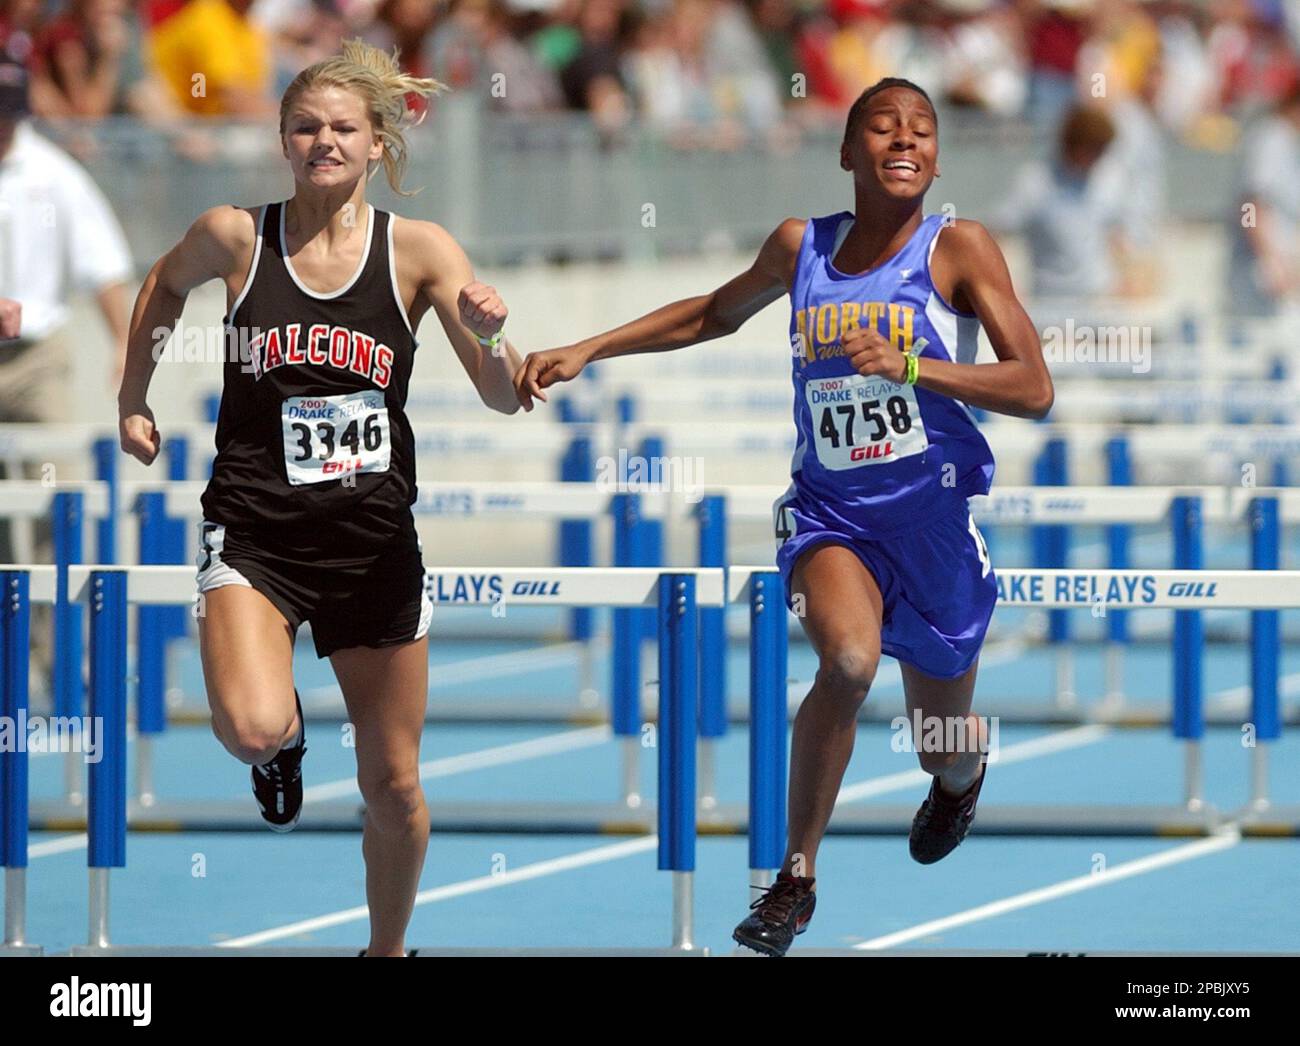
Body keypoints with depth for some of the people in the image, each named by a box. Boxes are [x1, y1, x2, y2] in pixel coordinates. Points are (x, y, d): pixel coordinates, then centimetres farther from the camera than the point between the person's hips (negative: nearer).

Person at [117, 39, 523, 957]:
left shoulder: (419, 250, -5)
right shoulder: (236, 237, -4)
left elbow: (504, 399, -8)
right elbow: (165, 286, 20)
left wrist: (491, 337, -28)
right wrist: (133, 400, 21)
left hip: (375, 540, 1)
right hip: (256, 534, -1)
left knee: (395, 784, 7)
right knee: (252, 730, -27)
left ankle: (388, 950, 33)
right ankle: (287, 738, 12)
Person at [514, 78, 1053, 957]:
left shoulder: (958, 249, -7)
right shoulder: (801, 248, 3)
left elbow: (1034, 390, -14)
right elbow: (715, 315, 24)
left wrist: (910, 365, -25)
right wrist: (584, 353, 19)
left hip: (934, 519, -1)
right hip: (829, 511, 1)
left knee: (946, 750, 13)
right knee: (848, 659, -31)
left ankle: (963, 780, 54)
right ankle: (797, 877, -18)